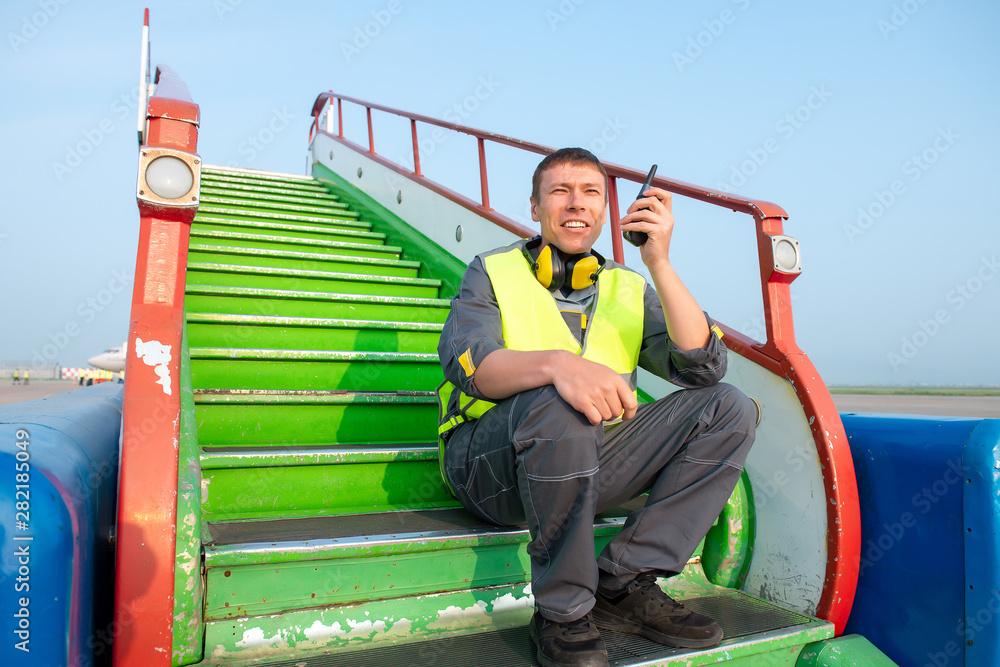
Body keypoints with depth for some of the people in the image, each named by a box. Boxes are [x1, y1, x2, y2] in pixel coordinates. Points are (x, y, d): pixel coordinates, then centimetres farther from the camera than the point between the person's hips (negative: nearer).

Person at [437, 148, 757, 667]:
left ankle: (624, 584, -11)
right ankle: (562, 613, -17)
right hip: (491, 464, -4)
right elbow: (465, 358, -17)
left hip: (585, 466, 4)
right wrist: (555, 363, -37)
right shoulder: (493, 272, 3)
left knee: (729, 409, -9)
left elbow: (703, 367, -3)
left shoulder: (629, 288, 12)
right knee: (559, 405, -36)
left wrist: (659, 263, -13)